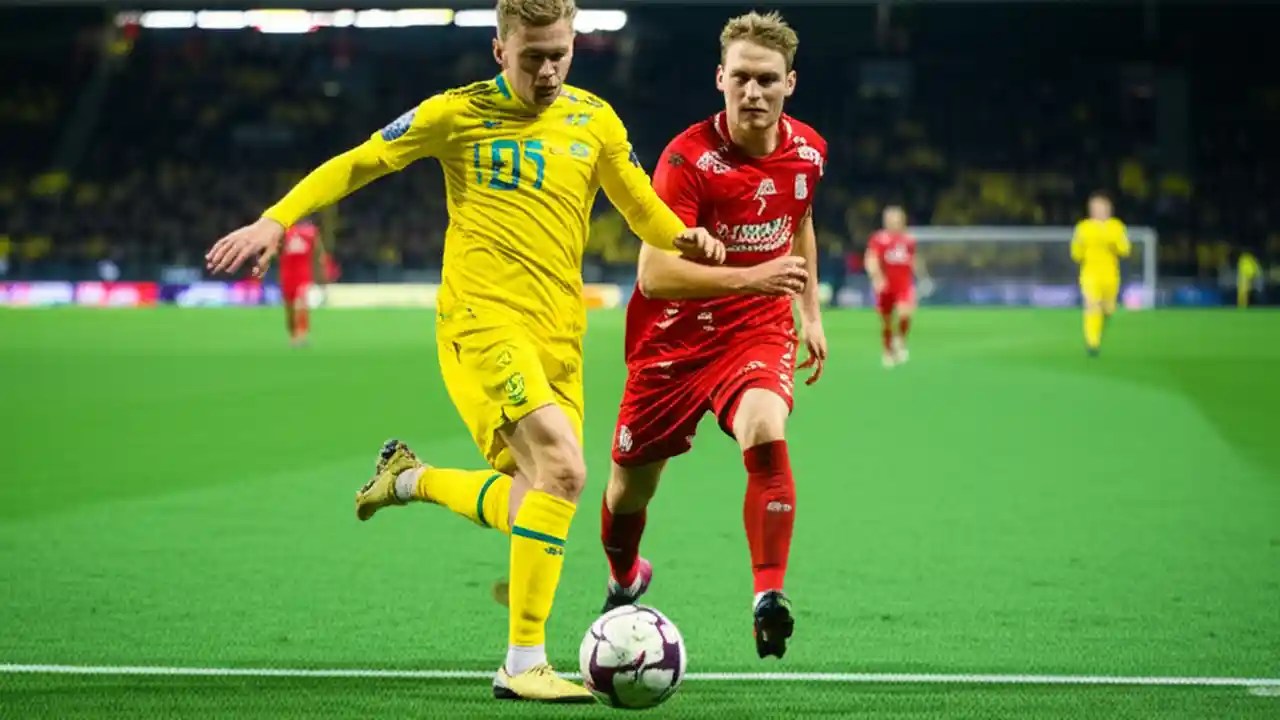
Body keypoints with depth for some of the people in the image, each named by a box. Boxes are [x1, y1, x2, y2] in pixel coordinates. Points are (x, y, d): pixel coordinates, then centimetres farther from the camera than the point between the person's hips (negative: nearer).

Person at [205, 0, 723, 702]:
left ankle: (409, 477, 32)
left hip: (559, 334, 6)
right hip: (482, 316, -6)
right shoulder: (459, 113, 1)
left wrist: (684, 237, -2)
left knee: (533, 499, 4)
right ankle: (524, 664, -19)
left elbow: (643, 209, 20)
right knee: (561, 467, -23)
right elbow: (354, 165, 7)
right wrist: (276, 219, -4)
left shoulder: (594, 120, 12)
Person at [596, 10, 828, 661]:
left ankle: (769, 598, -29)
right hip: (674, 336, -2)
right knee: (632, 482, 10)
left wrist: (811, 314, 22)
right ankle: (624, 582, 43)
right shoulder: (688, 158, -21)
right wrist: (750, 277, -39)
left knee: (766, 437, -30)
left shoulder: (807, 151, -4)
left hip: (760, 331, 2)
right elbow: (653, 273, -29)